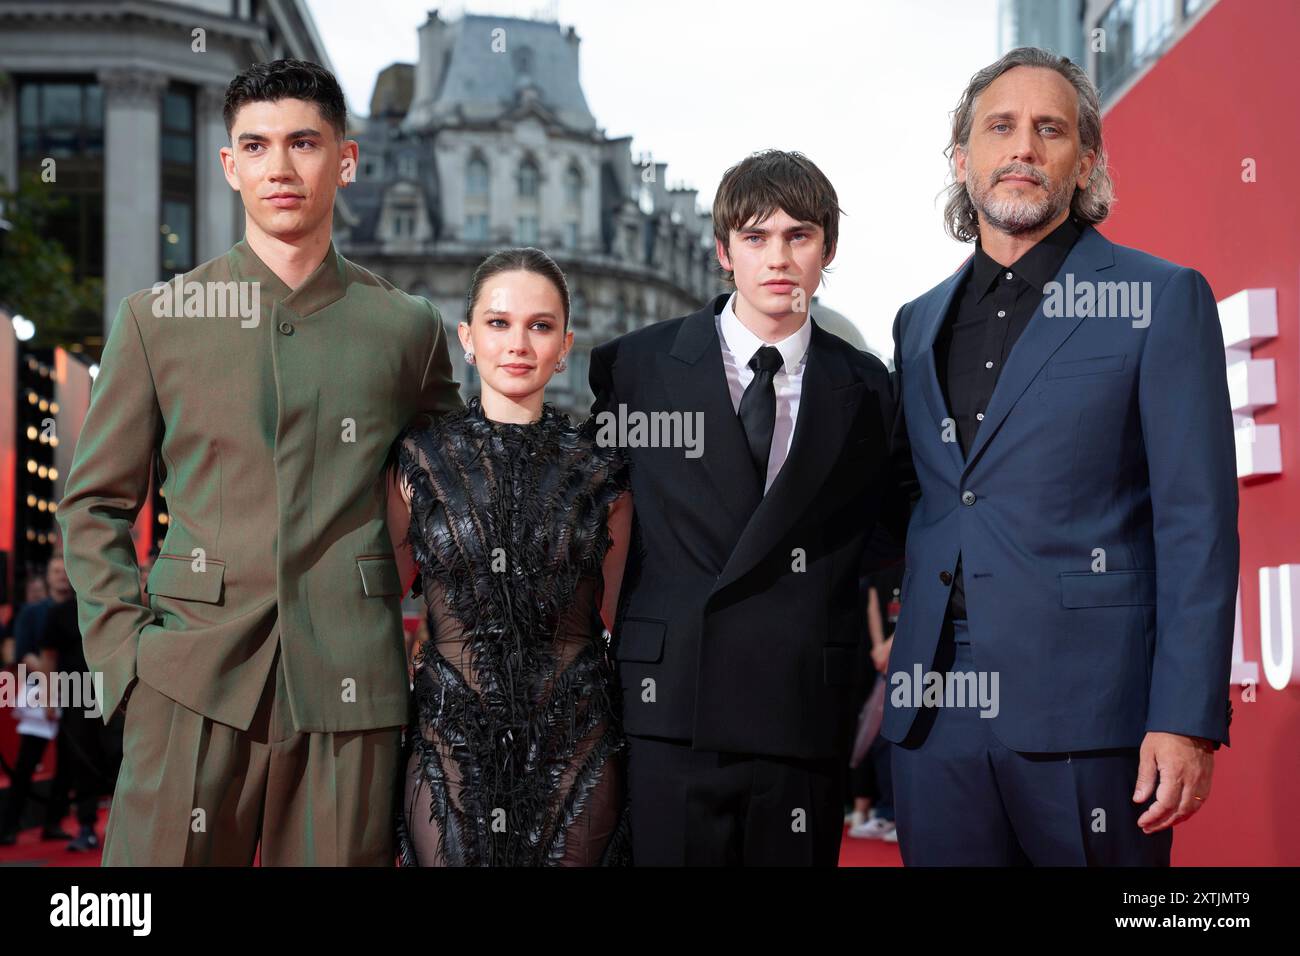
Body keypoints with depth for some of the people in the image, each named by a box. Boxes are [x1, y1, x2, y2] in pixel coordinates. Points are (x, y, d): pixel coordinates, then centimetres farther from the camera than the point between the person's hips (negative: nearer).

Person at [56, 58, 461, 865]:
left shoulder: (408, 329, 10)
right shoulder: (158, 321, 8)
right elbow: (95, 503, 11)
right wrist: (123, 646, -1)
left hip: (349, 690, 1)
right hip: (194, 680, 0)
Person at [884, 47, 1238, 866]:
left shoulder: (1163, 299, 0)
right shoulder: (920, 321, 16)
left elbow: (1198, 524, -6)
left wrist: (1187, 719, -13)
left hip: (1088, 710, -4)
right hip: (937, 709, 5)